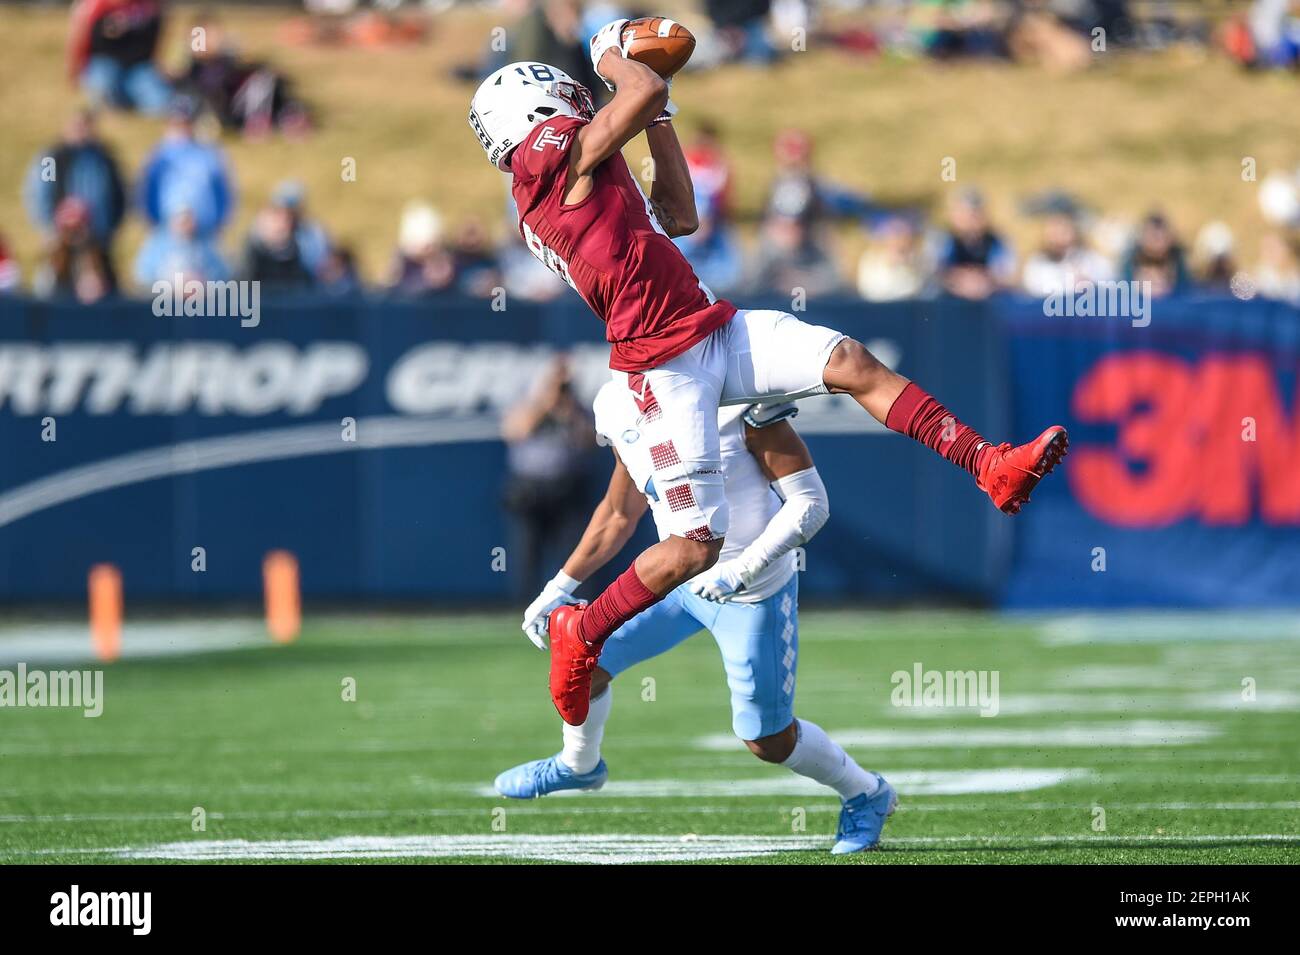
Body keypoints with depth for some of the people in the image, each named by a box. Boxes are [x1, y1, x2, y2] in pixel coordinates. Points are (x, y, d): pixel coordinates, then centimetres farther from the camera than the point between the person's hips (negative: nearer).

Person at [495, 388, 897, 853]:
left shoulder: (741, 403, -26)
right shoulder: (622, 409, -5)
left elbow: (810, 502, -23)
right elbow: (619, 515, 12)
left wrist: (743, 569, -33)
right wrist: (560, 588, 14)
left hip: (754, 597, -6)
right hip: (677, 579, 6)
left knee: (769, 741, 3)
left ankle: (866, 795, 32)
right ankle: (579, 765, 34)